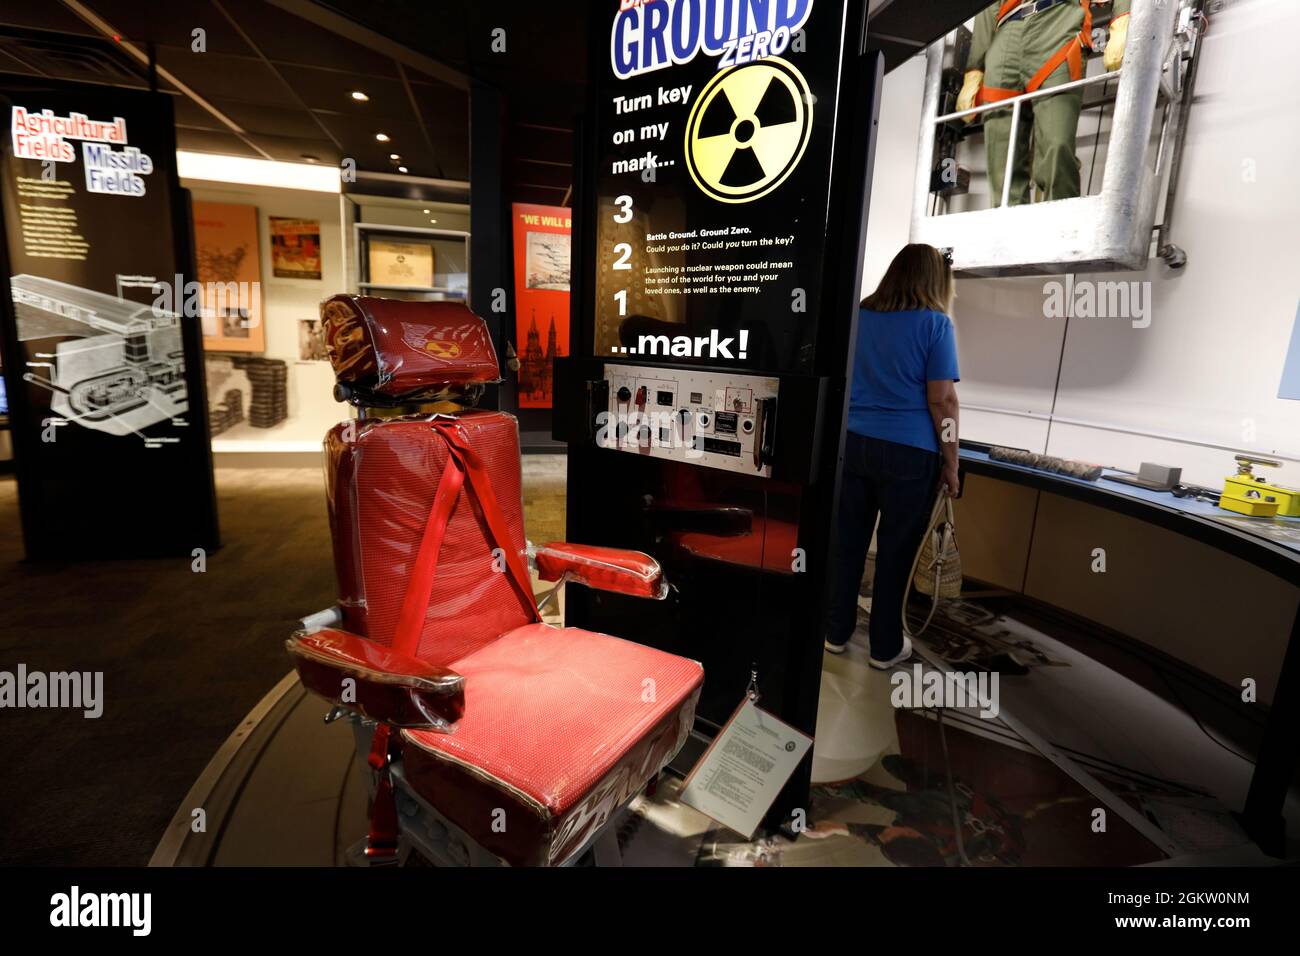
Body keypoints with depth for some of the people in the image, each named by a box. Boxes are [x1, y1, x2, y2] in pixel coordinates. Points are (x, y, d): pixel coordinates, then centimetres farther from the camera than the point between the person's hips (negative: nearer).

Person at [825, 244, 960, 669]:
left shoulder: (859, 316, 8)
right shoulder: (934, 322, -7)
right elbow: (942, 401, -9)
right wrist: (950, 463, -1)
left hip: (852, 443, 4)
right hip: (909, 452, -4)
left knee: (847, 542, 13)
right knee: (896, 550, 8)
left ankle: (836, 633, 26)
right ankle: (885, 647, 22)